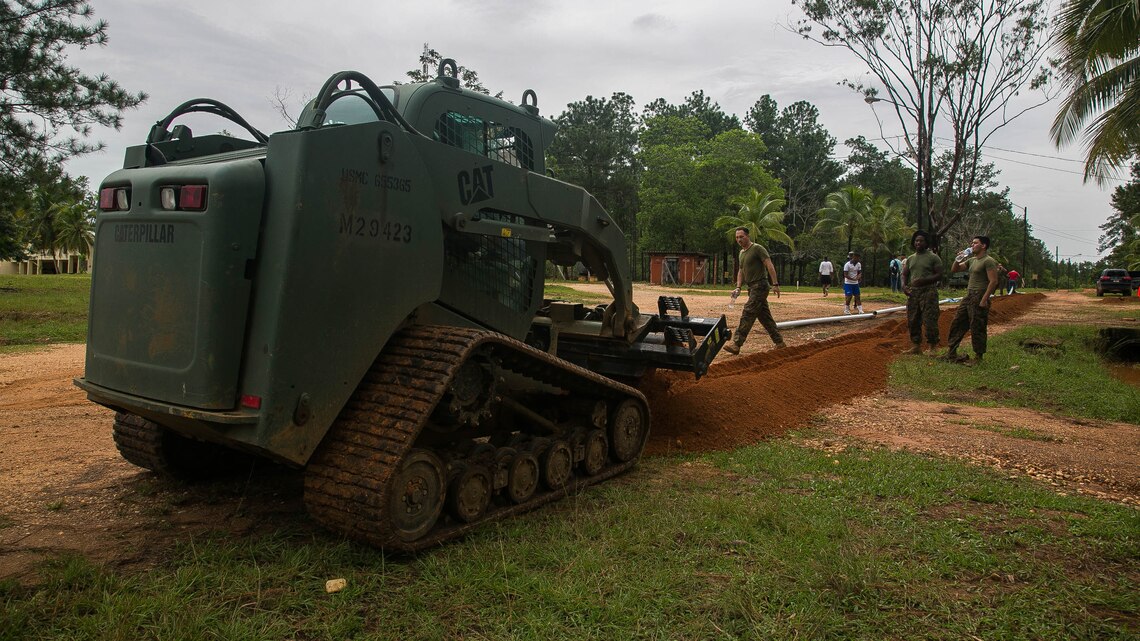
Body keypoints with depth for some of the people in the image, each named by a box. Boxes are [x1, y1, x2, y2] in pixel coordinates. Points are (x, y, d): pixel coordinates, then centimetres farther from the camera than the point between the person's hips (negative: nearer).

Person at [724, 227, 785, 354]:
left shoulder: (757, 249, -9)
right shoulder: (741, 253, 17)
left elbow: (769, 265, -14)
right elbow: (741, 271, 22)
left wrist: (775, 284, -21)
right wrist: (738, 287, 9)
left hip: (760, 286, -9)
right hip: (752, 287, 9)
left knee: (747, 315, -14)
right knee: (765, 316, 12)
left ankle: (736, 344, -17)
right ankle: (779, 342, 20)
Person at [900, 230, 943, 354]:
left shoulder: (933, 257, -1)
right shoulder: (910, 258, 16)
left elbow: (939, 275, -6)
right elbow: (905, 274, 17)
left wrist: (923, 280, -19)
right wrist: (904, 286, -4)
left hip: (928, 292, -6)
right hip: (913, 292, 6)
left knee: (929, 321, -8)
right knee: (912, 321, 7)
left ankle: (932, 347, 0)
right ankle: (916, 346, 15)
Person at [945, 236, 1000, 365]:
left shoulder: (988, 261, -11)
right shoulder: (971, 260, 15)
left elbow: (993, 281, -17)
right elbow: (954, 270, 22)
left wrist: (984, 299, -22)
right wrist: (958, 260, 3)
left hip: (979, 298, -9)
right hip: (968, 296, 9)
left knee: (977, 329, -3)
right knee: (956, 324, 9)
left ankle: (978, 357, 6)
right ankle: (951, 352, 15)